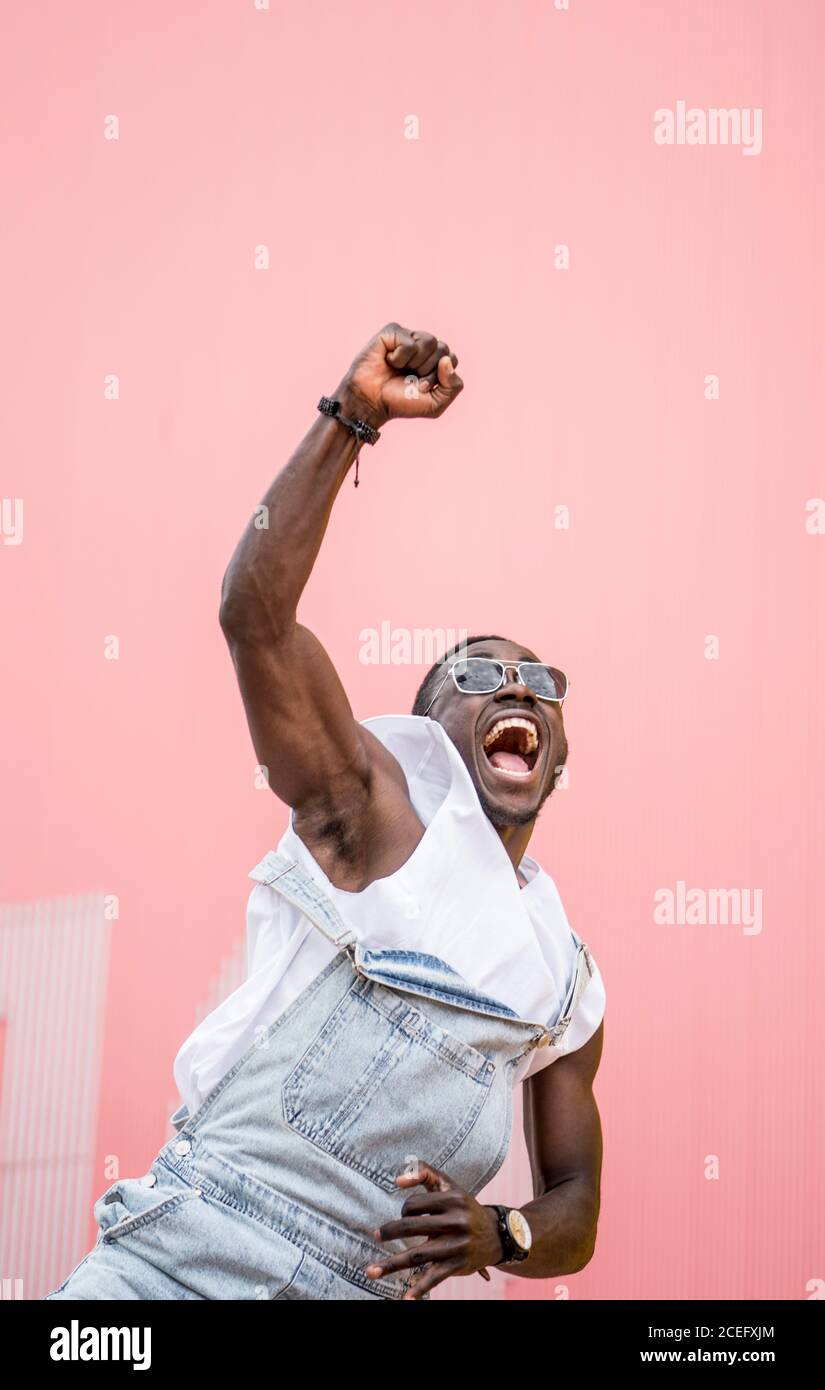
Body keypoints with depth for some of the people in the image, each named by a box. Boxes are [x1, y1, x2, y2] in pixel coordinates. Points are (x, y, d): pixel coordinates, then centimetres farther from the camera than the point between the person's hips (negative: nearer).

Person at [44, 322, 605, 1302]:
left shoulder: (568, 976, 15)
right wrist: (353, 414, -19)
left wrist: (498, 1236, -3)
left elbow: (575, 1213, 19)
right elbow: (255, 613, -14)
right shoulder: (376, 801, 1)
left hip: (365, 1287, 5)